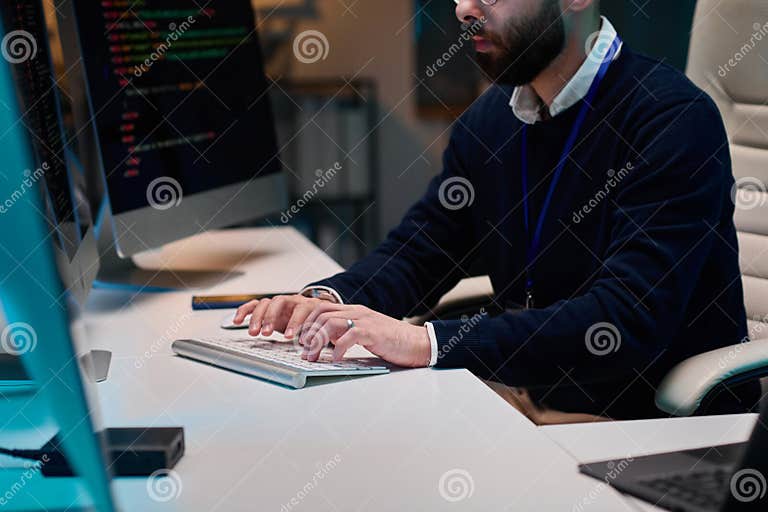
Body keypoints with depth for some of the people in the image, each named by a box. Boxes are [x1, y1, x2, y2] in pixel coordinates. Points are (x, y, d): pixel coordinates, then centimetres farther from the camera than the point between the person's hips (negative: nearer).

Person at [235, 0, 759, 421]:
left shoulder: (675, 117, -19)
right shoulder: (488, 120, 4)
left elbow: (628, 317, -29)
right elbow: (417, 248, 11)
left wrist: (426, 342, -35)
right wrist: (329, 300, -11)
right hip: (531, 402, 6)